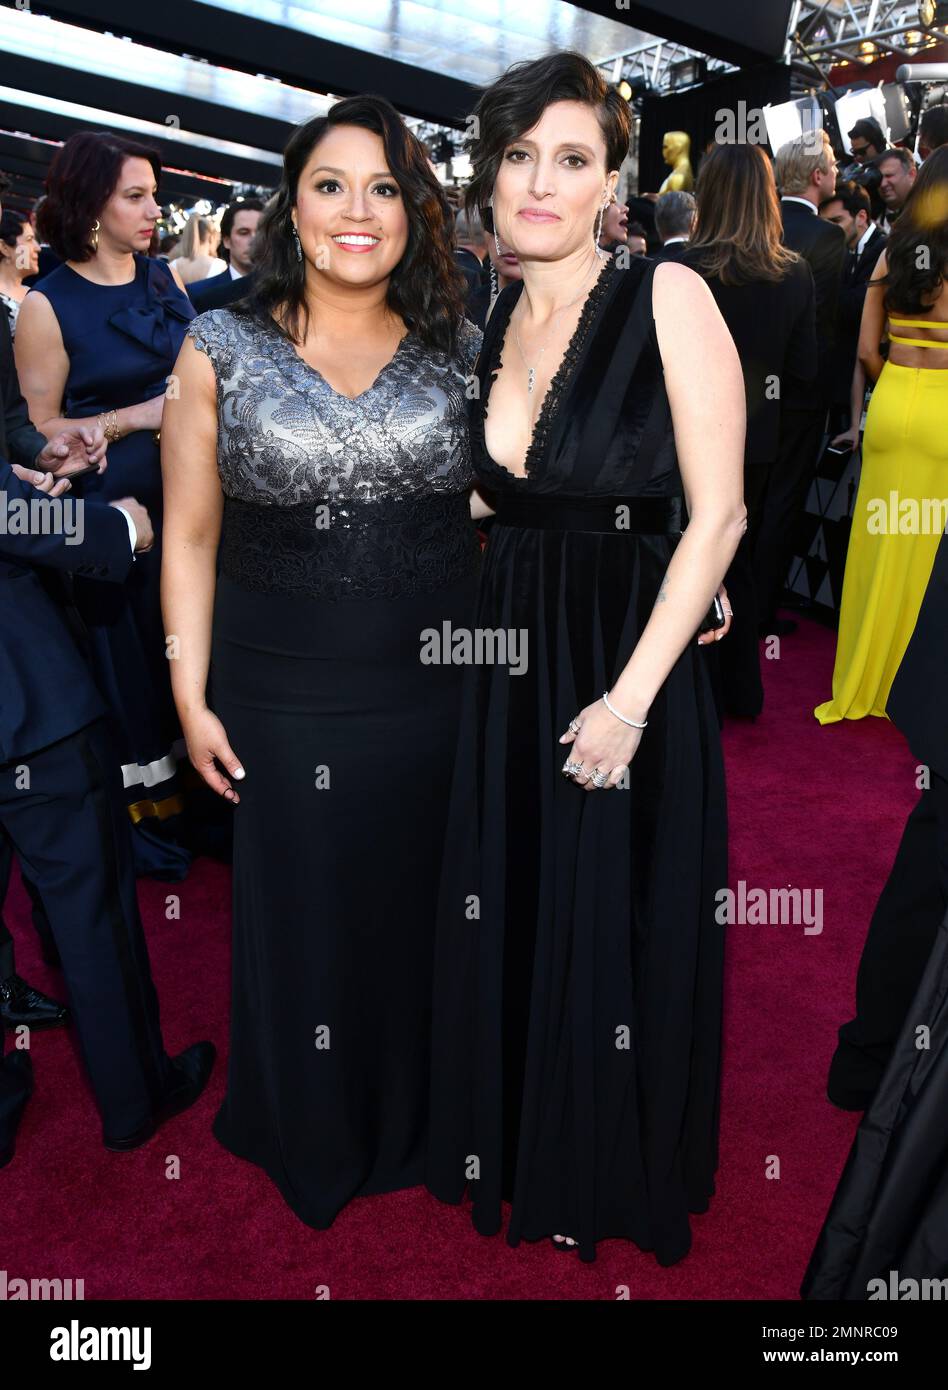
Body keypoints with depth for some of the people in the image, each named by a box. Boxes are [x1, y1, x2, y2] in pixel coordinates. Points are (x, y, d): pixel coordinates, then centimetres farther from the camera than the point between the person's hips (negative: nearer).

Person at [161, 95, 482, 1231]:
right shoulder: (222, 348, -2)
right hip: (281, 698, -1)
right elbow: (190, 537, -1)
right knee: (302, 915, 14)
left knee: (420, 903, 16)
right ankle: (313, 1138, 43)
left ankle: (411, 1118, 45)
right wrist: (191, 698, -3)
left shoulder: (461, 351, 3)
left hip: (436, 687, 2)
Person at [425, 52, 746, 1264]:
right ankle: (513, 1153, 43)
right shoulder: (487, 325, 8)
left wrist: (632, 698, -18)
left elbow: (718, 516, -13)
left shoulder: (668, 298, -9)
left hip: (627, 673, -5)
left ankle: (615, 1186, 38)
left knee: (614, 938, 9)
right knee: (504, 924, 16)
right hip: (509, 671, 5)